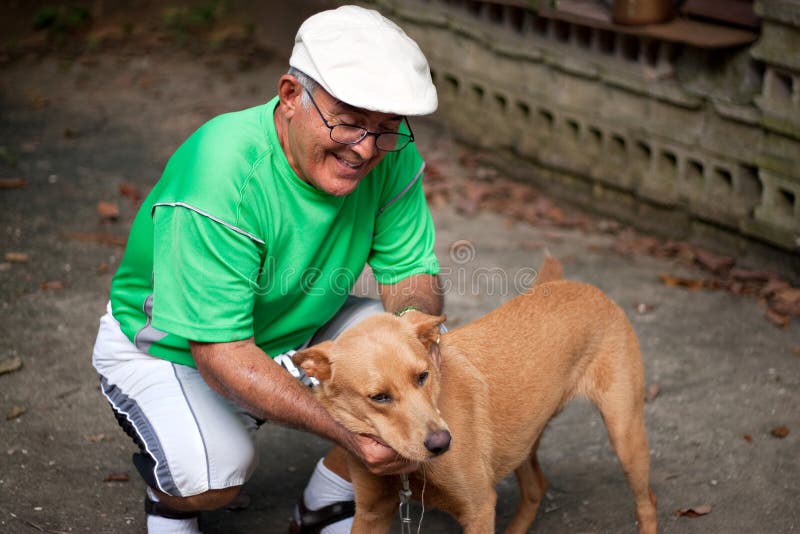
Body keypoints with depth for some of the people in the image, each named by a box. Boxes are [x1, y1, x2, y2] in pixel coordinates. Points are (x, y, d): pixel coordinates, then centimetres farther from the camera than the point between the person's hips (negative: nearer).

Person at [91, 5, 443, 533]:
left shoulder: (391, 154, -18)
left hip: (298, 329, 6)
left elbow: (412, 272, -10)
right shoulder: (219, 174, -36)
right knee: (216, 475, -32)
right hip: (172, 347, -5)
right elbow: (220, 354, -36)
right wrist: (345, 428, -46)